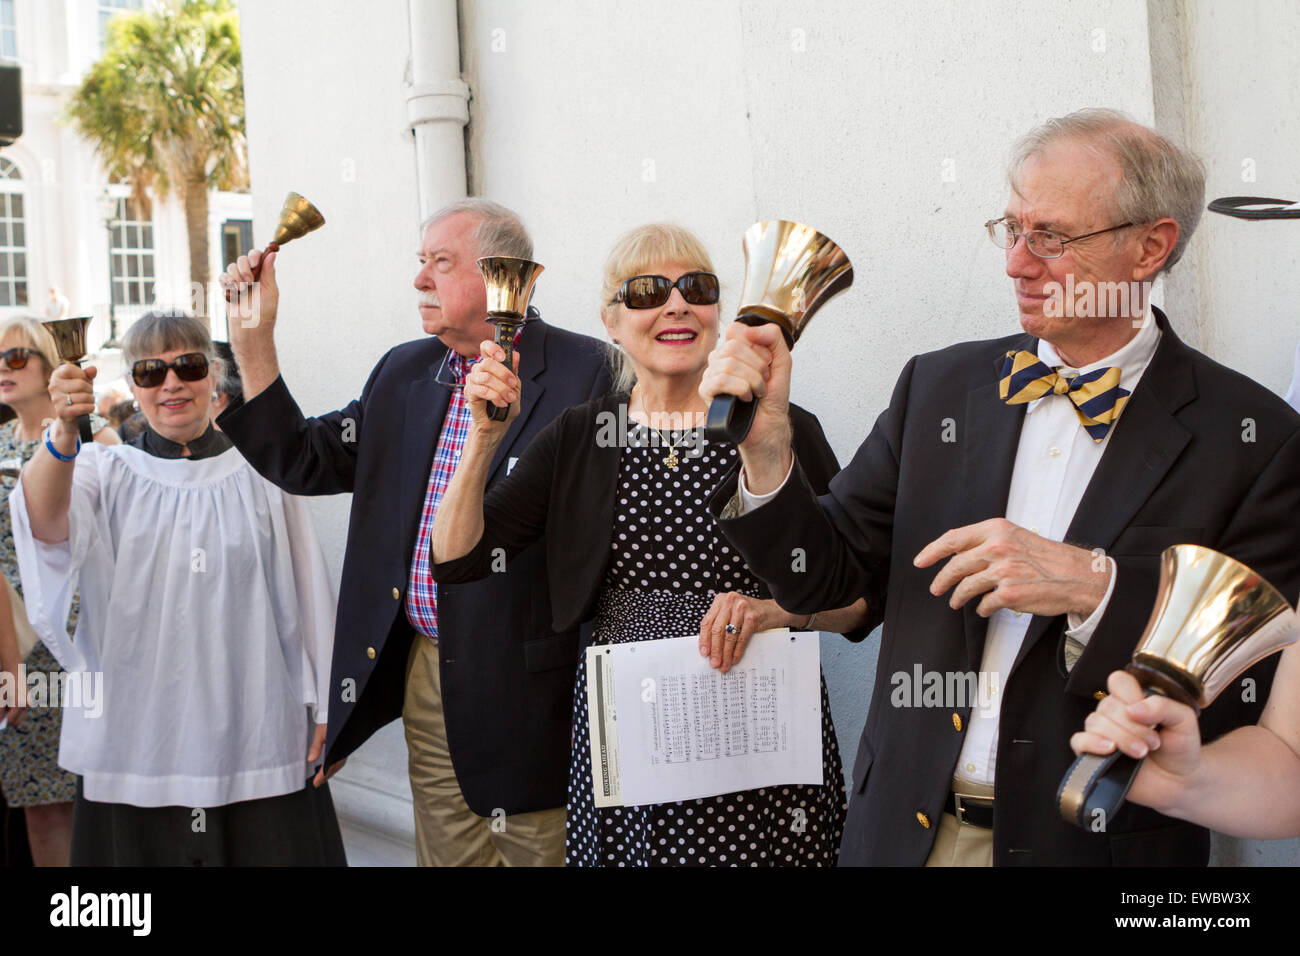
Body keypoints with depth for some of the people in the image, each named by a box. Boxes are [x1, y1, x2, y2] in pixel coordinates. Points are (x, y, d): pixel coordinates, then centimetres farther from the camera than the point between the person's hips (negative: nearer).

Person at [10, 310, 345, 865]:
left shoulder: (258, 474, 5)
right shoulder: (106, 472, 6)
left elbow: (307, 593, 7)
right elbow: (47, 528, -16)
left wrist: (321, 705, 5)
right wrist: (63, 434, -35)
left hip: (253, 735, 0)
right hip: (136, 732, 1)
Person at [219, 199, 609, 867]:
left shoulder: (581, 373, -10)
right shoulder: (404, 372, 12)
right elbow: (302, 462, 11)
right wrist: (253, 339, 5)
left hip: (528, 686, -6)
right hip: (425, 680, 6)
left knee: (540, 850, 3)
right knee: (446, 855, 15)